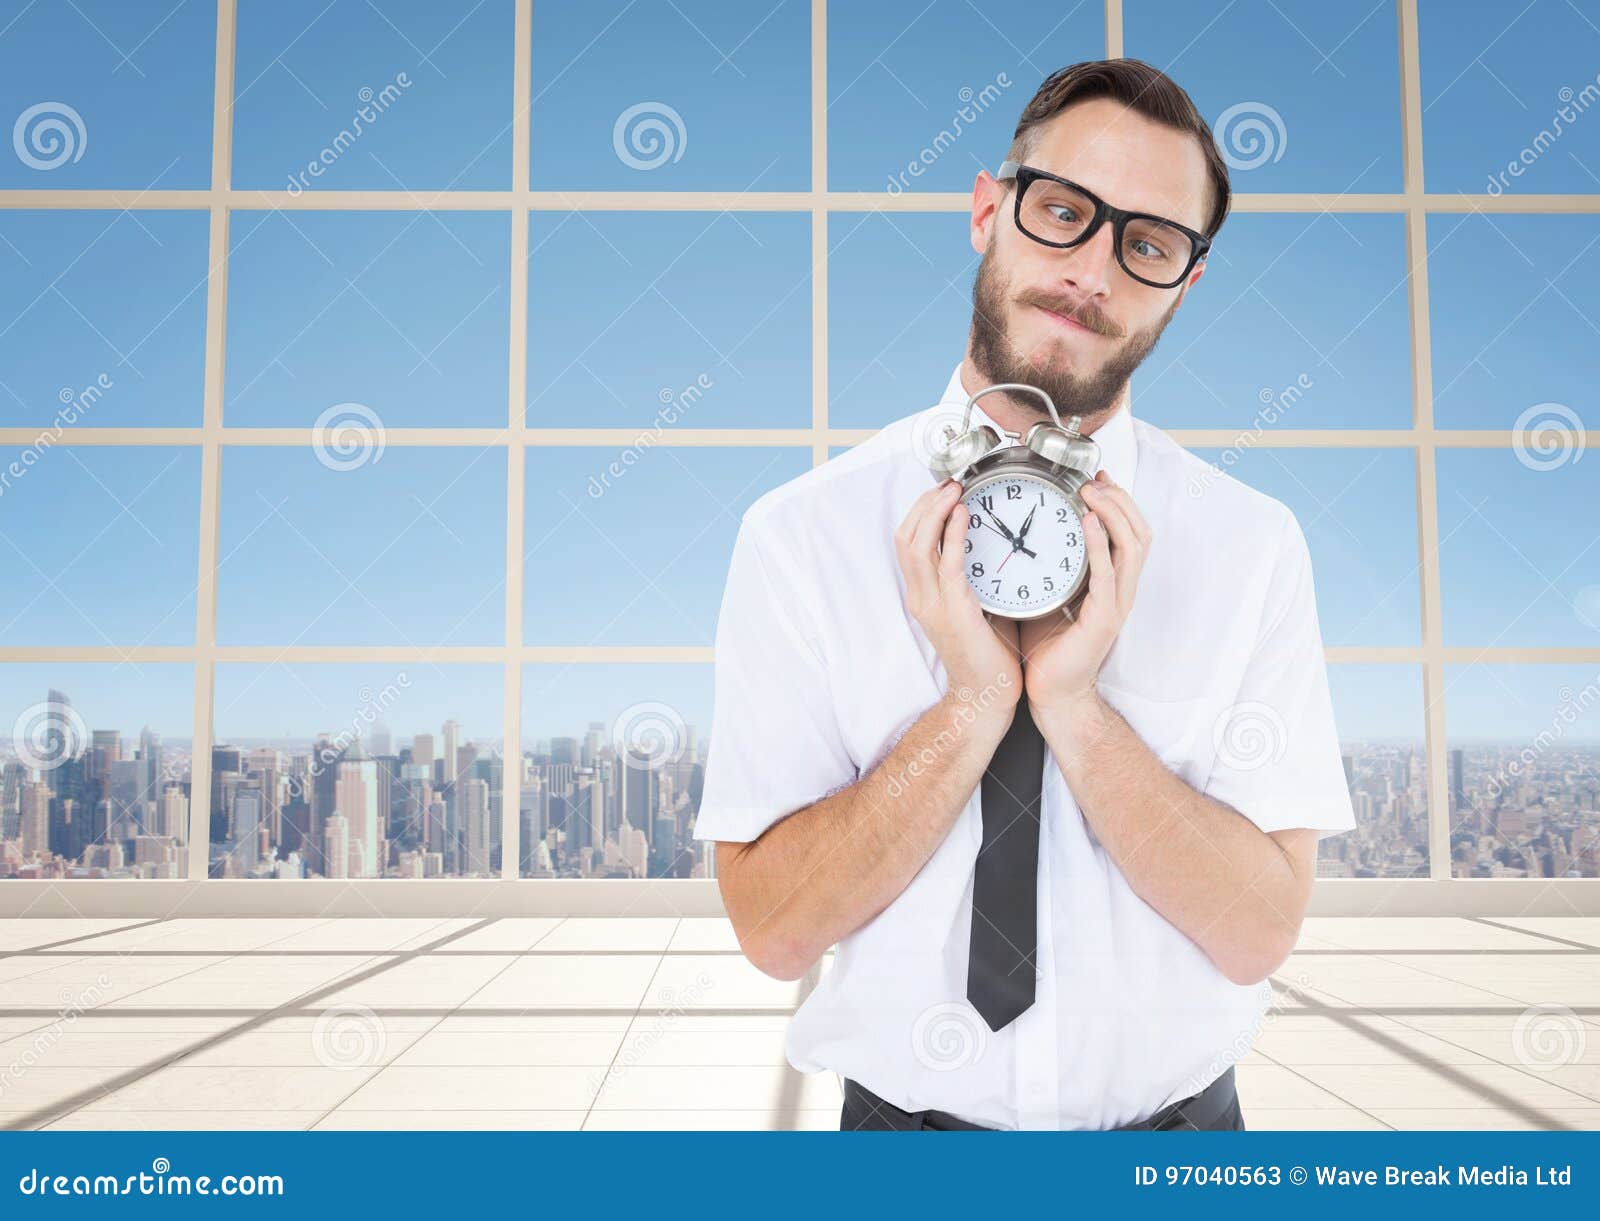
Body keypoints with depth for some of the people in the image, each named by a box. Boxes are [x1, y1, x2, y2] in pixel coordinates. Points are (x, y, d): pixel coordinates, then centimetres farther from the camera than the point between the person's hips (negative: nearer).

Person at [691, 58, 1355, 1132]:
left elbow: (1259, 932, -13)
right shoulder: (800, 533, -13)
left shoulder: (1252, 543, -10)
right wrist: (972, 704, -26)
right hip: (904, 1114, -1)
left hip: (1178, 1115, 1)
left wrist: (1076, 706, -25)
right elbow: (775, 929, -14)